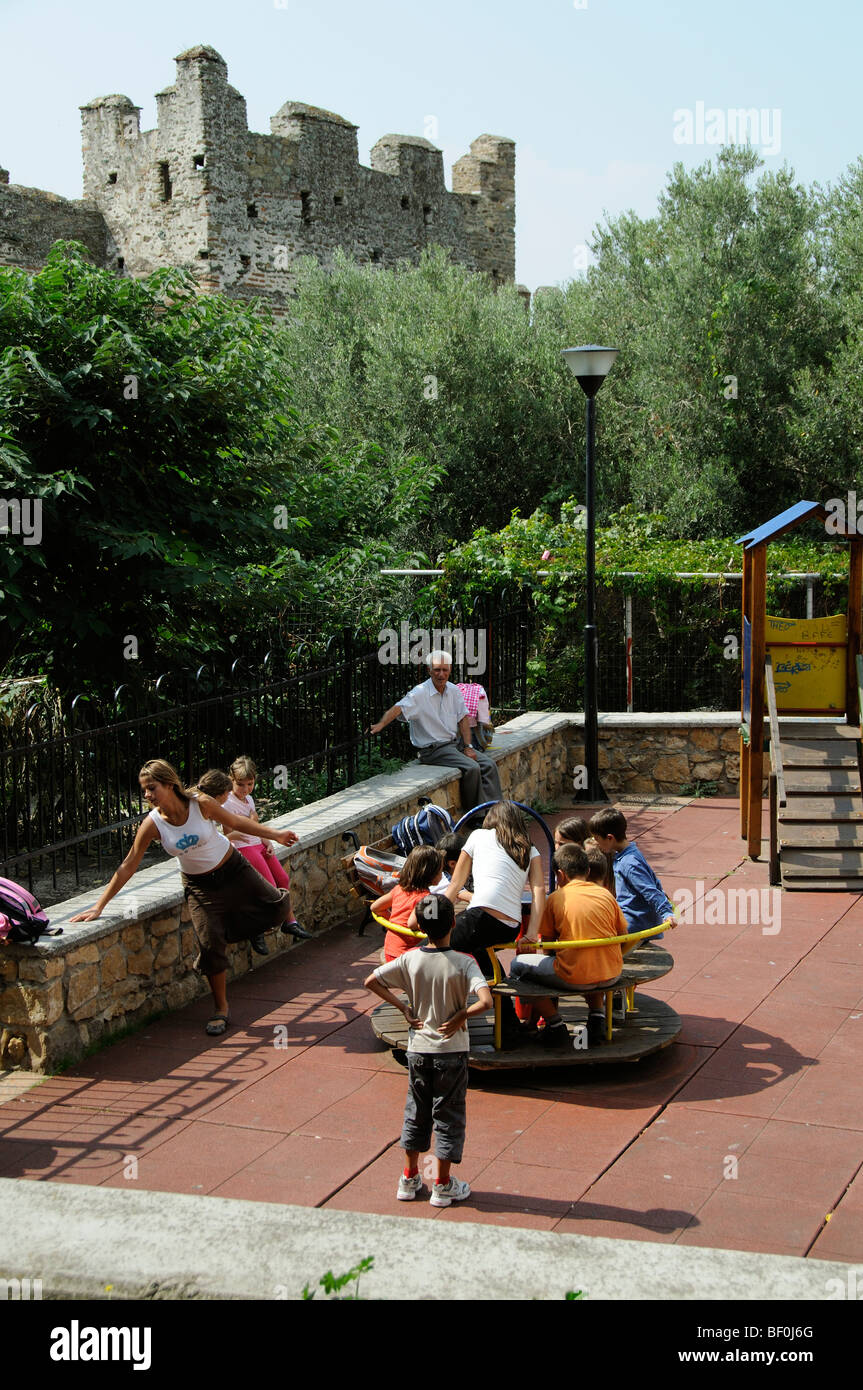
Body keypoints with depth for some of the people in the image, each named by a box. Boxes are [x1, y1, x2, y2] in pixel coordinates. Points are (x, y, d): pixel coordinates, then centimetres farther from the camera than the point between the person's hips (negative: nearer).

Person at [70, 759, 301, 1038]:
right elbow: (128, 866, -13)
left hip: (233, 870, 1)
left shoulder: (200, 803, -23)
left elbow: (234, 822, -4)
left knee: (276, 909, -1)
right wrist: (99, 907, -12)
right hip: (199, 886, -1)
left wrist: (274, 834, 2)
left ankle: (230, 924, 28)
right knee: (211, 944, -11)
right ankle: (221, 1010, 8)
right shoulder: (152, 824, -20)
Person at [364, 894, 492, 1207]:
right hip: (452, 1051, -3)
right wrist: (460, 1017, -12)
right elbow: (485, 1001, -28)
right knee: (448, 1116, 9)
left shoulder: (410, 960, -7)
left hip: (418, 1049, 3)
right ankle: (442, 1185, 16)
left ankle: (409, 1179, 26)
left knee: (416, 1113, 17)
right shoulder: (463, 963, -16)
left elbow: (371, 981, -4)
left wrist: (403, 1007, -1)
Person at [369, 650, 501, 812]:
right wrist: (381, 724, -45)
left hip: (455, 742, 7)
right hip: (432, 749, -7)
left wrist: (467, 747, -1)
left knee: (489, 764, -9)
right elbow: (398, 709, -26)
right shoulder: (420, 693, -13)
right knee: (472, 768, -25)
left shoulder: (453, 691, 7)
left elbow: (463, 719, 10)